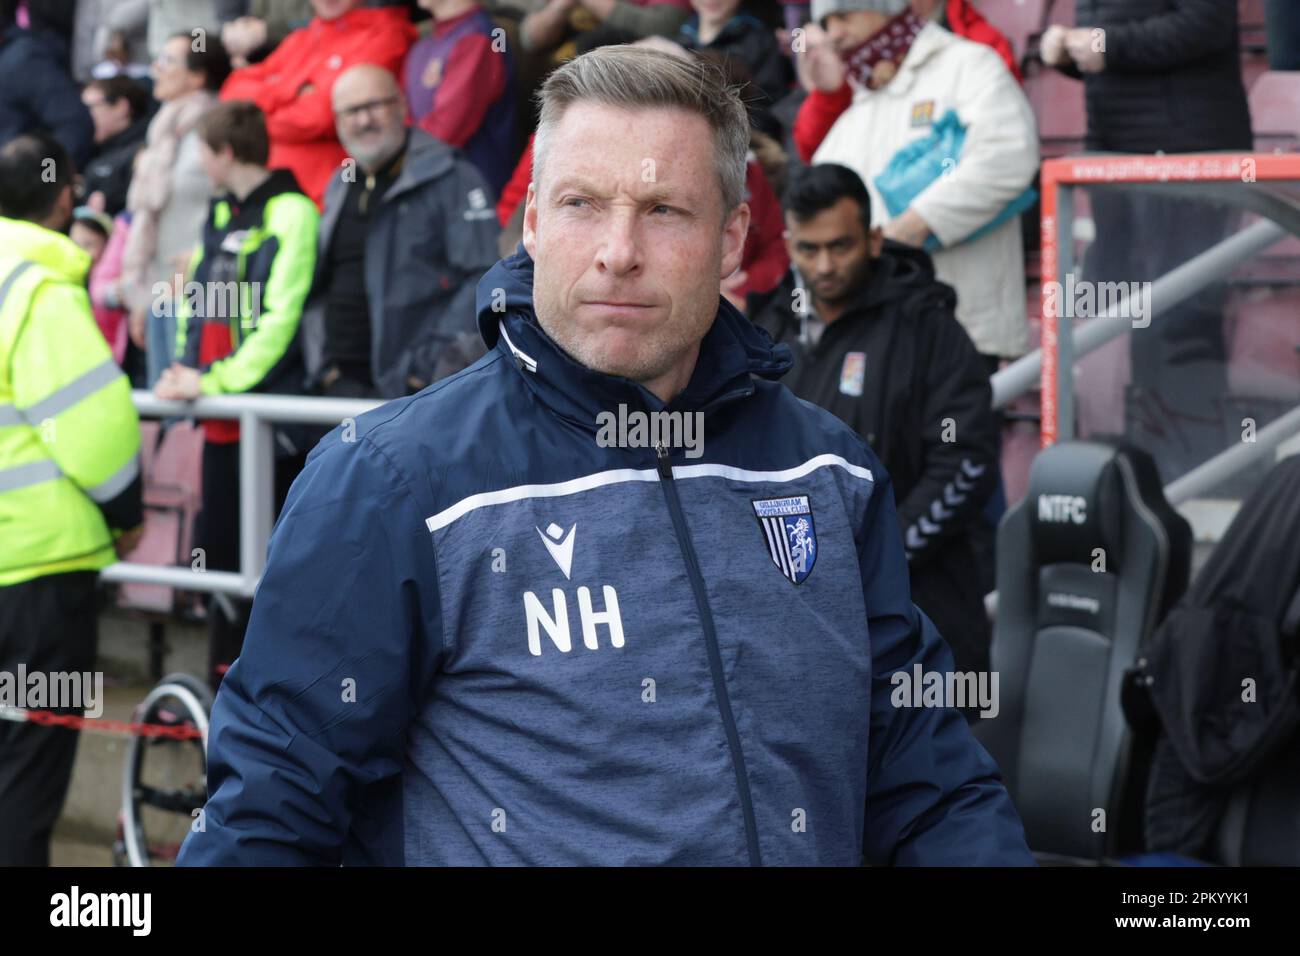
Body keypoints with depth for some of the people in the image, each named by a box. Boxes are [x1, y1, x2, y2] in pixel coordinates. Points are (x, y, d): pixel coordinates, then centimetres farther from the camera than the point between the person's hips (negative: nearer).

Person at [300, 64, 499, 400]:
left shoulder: (453, 179, -3)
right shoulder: (340, 189, 20)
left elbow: (483, 279, -11)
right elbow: (318, 288, 24)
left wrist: (430, 365, -16)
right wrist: (322, 365, 9)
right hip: (344, 382, 6)